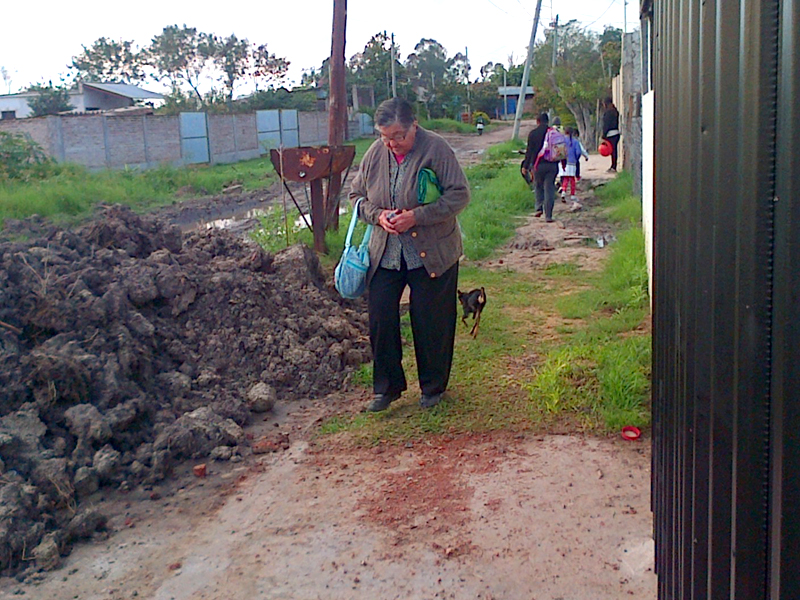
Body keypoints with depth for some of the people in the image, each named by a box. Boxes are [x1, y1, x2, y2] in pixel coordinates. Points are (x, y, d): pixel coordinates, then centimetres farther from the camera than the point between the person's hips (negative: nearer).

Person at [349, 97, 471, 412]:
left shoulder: (436, 148, -12)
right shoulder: (375, 153, 0)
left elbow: (459, 195, -14)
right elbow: (357, 195, 11)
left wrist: (416, 216, -23)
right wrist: (377, 215, -11)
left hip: (431, 254, -4)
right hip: (384, 253, 4)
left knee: (431, 323, 7)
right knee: (380, 320, 4)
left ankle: (433, 387, 27)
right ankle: (387, 386, 22)